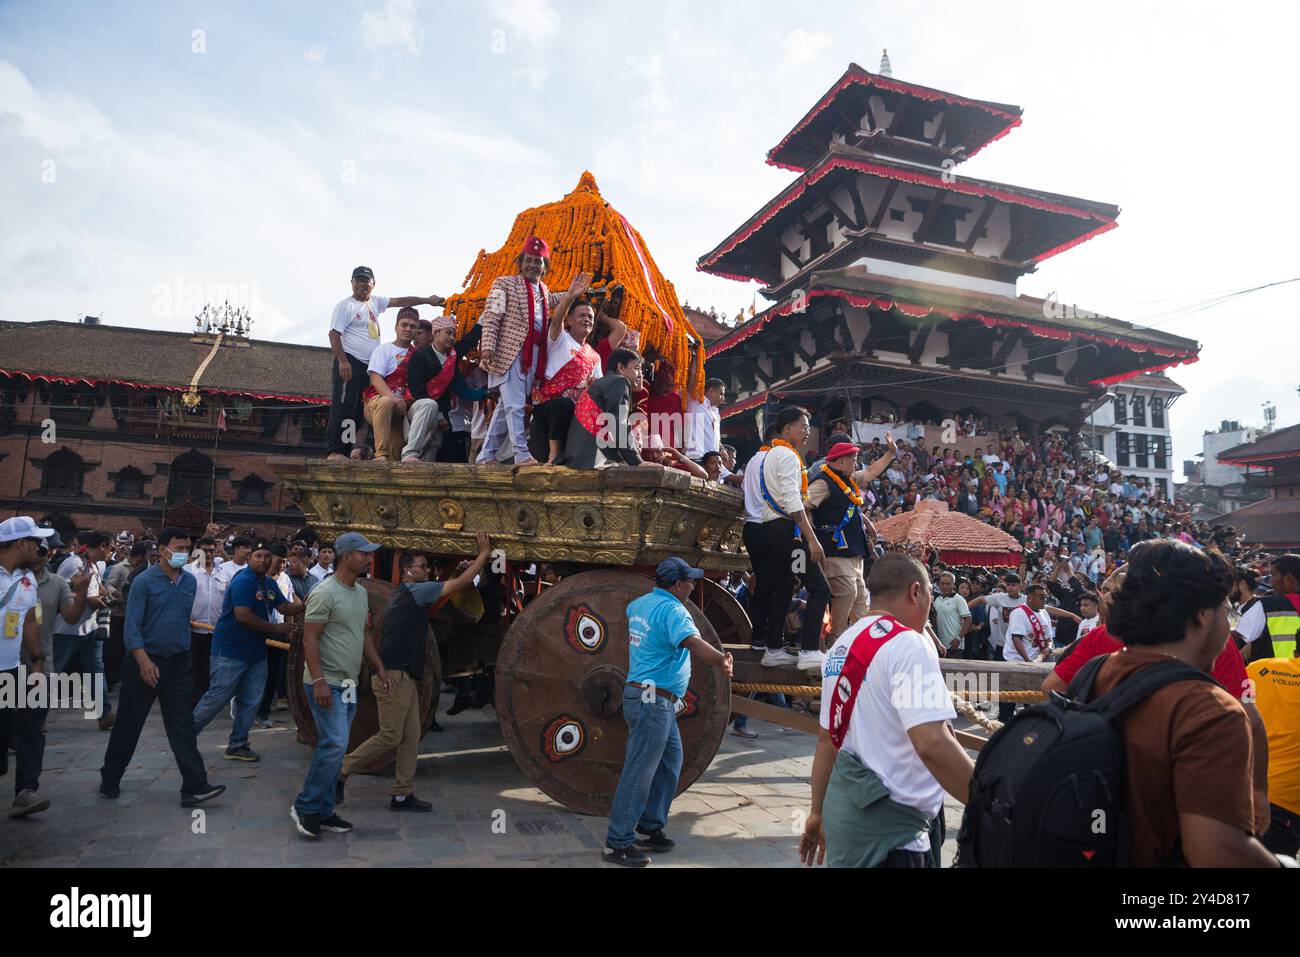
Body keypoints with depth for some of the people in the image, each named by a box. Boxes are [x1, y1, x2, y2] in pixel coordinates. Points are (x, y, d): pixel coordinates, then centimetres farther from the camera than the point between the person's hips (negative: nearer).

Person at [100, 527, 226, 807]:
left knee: (183, 726, 0)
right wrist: (144, 661, -25)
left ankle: (194, 787, -3)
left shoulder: (190, 582, 6)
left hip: (178, 663, 4)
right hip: (144, 661, -4)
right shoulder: (145, 581, -9)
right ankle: (110, 779, 32)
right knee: (128, 724, 11)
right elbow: (131, 626, -15)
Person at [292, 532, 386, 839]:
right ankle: (305, 807, 4)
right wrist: (319, 681, -23)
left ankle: (323, 812, 20)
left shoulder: (361, 593, 11)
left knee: (334, 748, 12)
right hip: (327, 684, -9)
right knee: (335, 745, -13)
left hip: (348, 684, 9)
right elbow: (309, 639, -17)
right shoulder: (325, 592, -15)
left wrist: (379, 668, 16)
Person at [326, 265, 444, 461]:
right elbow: (334, 335, -8)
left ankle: (353, 449, 7)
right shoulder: (345, 305, -2)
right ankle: (335, 451, -14)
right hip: (349, 363, -7)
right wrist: (342, 361, -18)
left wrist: (427, 300, 10)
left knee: (360, 408, 5)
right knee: (344, 406, -12)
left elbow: (400, 301, 16)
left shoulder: (375, 302, 17)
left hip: (369, 365, 7)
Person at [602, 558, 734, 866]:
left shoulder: (639, 604, 10)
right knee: (639, 771, -5)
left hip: (642, 696, 10)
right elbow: (695, 644, -33)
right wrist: (723, 660, -31)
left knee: (670, 762, 16)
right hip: (653, 701, -10)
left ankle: (650, 826, 23)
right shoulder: (672, 610, -17)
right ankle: (617, 844, 2)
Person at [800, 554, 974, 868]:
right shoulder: (908, 644, -15)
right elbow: (932, 743, -26)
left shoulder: (842, 645, 10)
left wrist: (818, 812, 21)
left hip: (843, 807, 8)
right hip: (888, 825, -8)